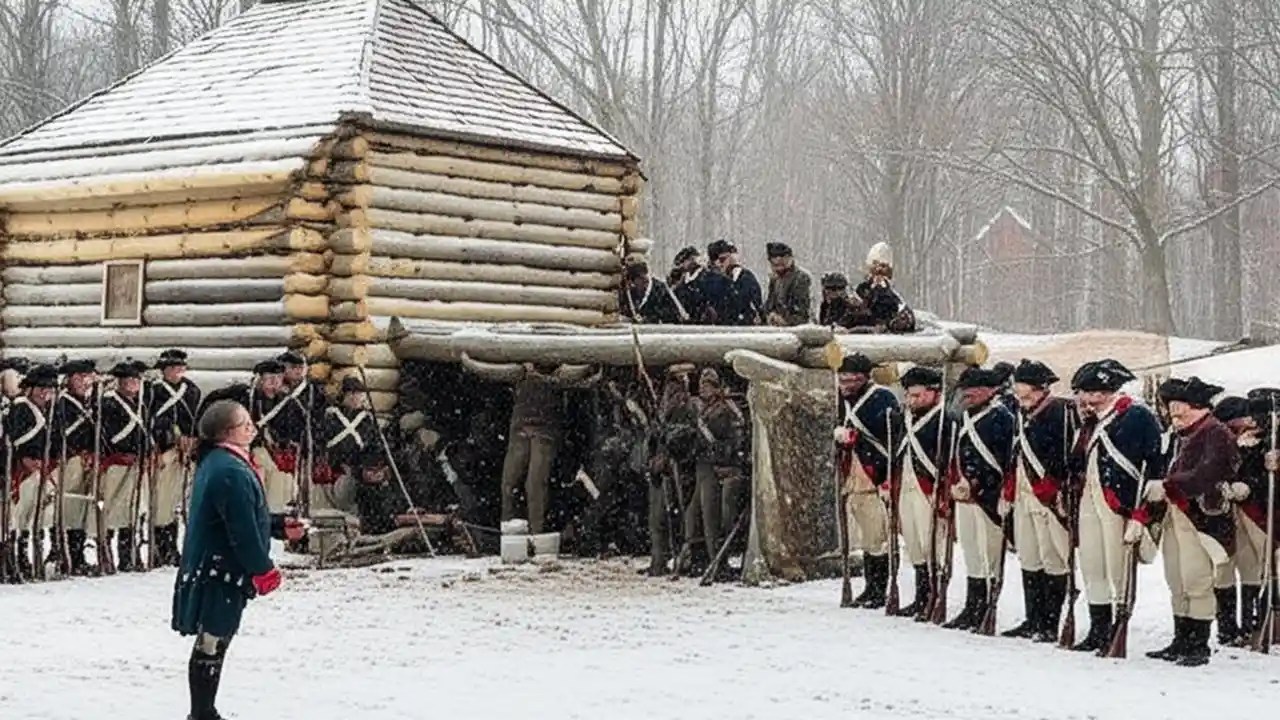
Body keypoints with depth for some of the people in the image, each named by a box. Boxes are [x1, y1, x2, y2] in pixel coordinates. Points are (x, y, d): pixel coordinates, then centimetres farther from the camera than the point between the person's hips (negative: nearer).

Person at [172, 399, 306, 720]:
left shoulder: (216, 462, 11)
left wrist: (279, 525, 15)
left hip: (209, 570, 11)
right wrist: (263, 569, -13)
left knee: (212, 644, 17)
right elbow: (243, 530, -22)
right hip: (221, 573, -11)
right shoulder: (231, 472, -22)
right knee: (212, 644, -2)